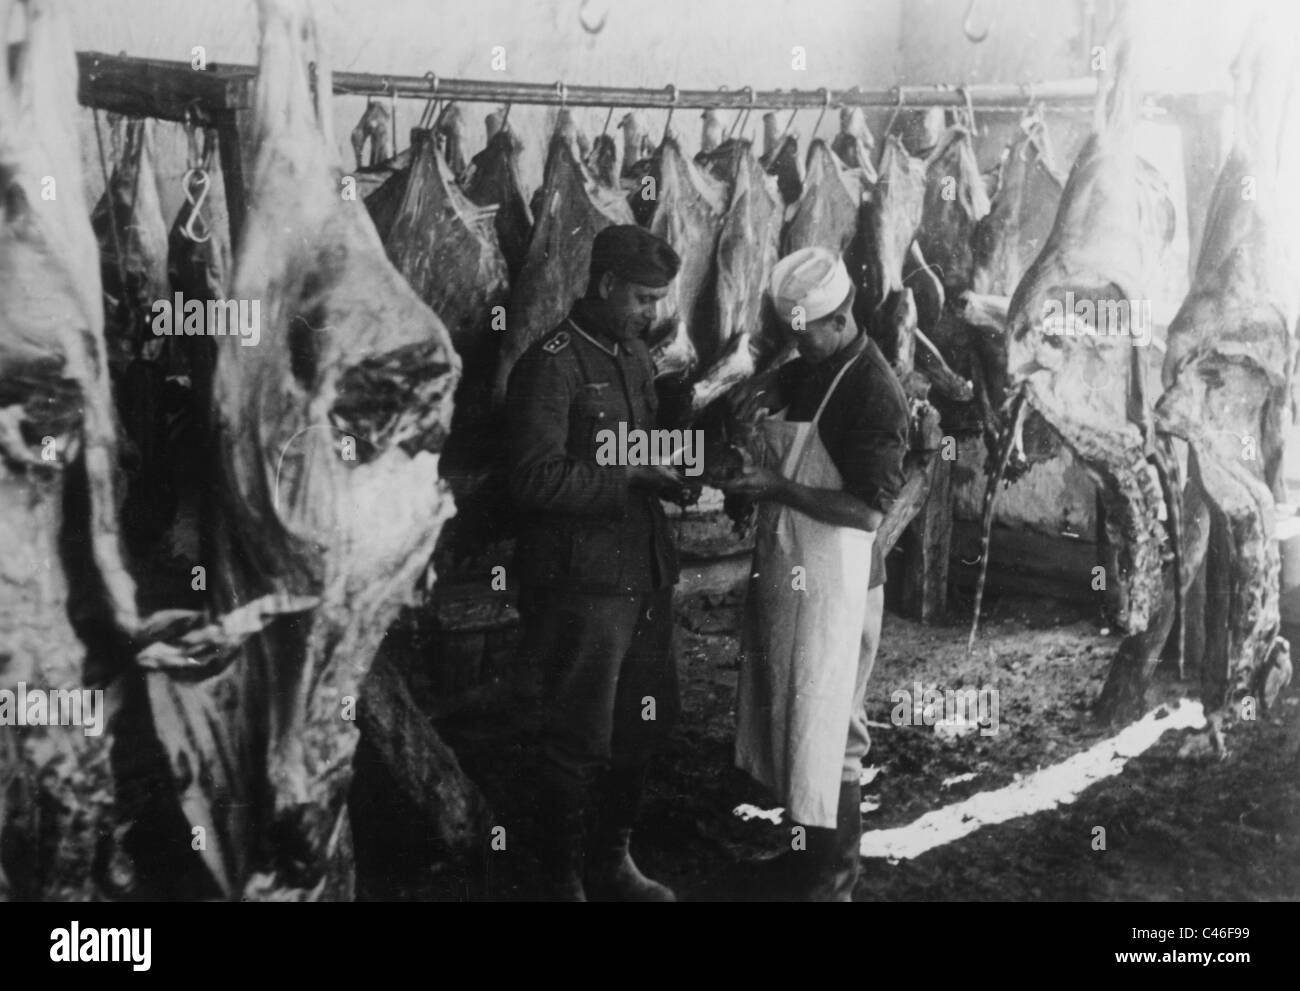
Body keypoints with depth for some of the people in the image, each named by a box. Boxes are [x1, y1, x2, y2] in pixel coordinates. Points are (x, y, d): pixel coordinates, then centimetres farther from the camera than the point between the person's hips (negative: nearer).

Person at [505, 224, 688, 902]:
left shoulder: (635, 354, 14)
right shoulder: (551, 365, -12)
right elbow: (535, 478, -20)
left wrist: (674, 465, 4)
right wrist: (632, 476, -19)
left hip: (645, 572, 8)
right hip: (581, 582, -8)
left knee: (644, 724, 15)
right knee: (580, 738, 3)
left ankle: (613, 860, 33)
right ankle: (565, 877, 21)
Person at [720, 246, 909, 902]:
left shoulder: (874, 392, -17)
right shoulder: (797, 373, 8)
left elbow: (867, 510, -20)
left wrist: (777, 489, -23)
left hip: (832, 582, -8)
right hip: (781, 569, 8)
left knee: (827, 729, 3)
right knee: (786, 714, 17)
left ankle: (833, 879, 18)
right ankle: (805, 849, 34)